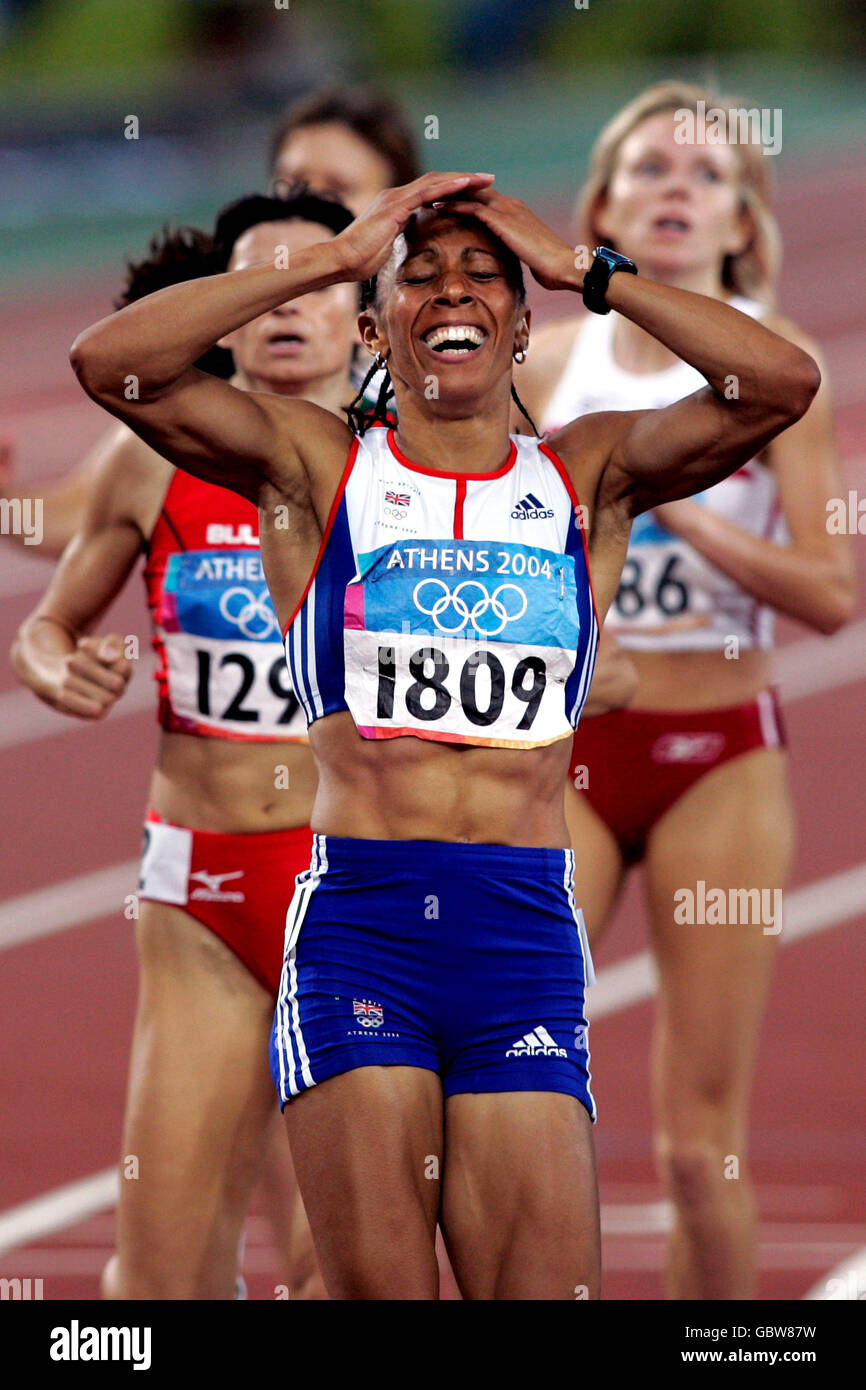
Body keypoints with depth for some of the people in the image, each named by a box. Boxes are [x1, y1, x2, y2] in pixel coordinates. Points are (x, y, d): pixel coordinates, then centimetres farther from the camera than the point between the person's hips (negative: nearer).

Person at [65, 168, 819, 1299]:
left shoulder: (589, 476, 14)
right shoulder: (317, 469, 10)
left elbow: (783, 382, 1)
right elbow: (110, 360, -2)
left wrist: (580, 269, 5)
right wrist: (335, 257, 2)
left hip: (526, 939, 1)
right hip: (359, 921, -1)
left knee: (544, 1286, -5)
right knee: (375, 1291, -5)